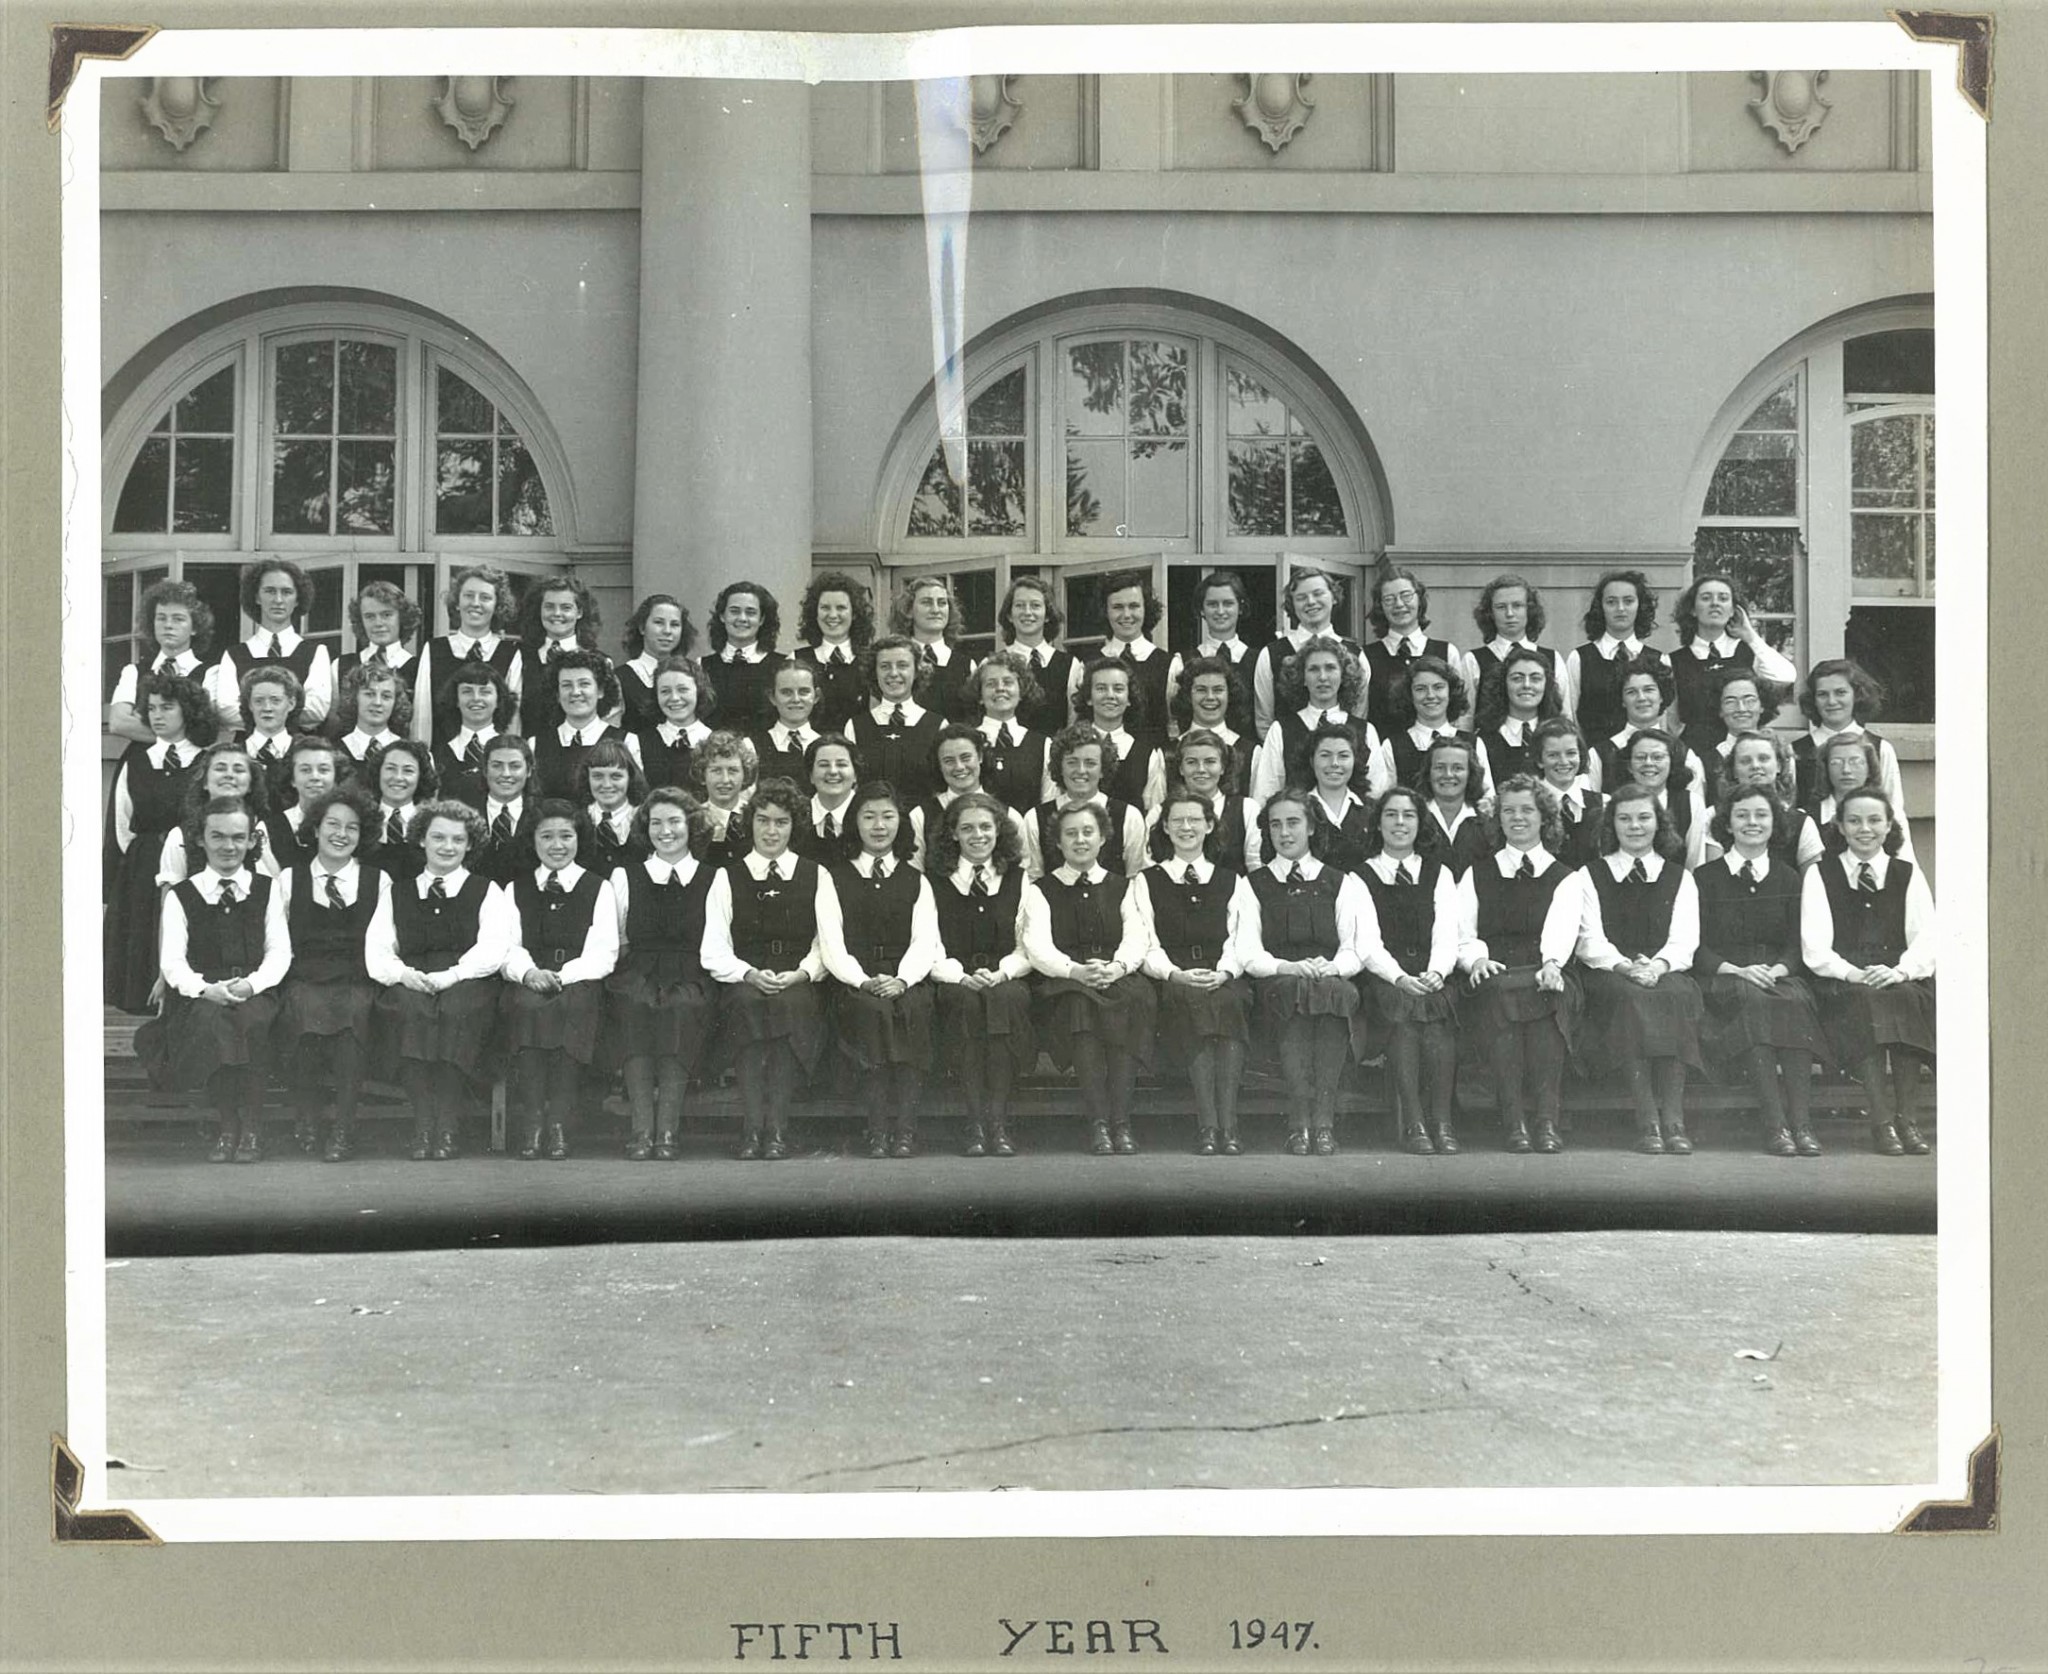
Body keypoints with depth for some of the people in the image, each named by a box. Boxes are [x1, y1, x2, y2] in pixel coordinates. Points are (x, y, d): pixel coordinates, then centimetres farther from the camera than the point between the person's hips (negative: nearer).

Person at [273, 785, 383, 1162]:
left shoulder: (377, 881, 17)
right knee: (307, 1009, -34)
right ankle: (307, 1121, -19)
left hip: (358, 983, 0)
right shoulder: (288, 878, 17)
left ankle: (343, 1130, -31)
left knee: (354, 1011, -34)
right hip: (303, 981, 0)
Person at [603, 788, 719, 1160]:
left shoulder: (714, 880, 16)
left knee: (681, 1007, -36)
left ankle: (668, 1129, -36)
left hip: (690, 979, -1)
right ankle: (642, 1128, -36)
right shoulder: (624, 877, 19)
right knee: (634, 1005, -35)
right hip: (636, 976, 1)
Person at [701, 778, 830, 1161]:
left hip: (799, 986, 0)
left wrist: (801, 974, -11)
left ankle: (776, 1130, -39)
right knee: (749, 999, -36)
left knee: (791, 1001, -36)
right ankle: (752, 1129, -39)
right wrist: (749, 974, -13)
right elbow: (713, 951, 6)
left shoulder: (817, 877, 16)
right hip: (744, 985, 0)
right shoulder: (727, 878, 15)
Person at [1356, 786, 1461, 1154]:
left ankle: (1442, 1122, -34)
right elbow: (1368, 944, -1)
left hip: (1433, 980, 2)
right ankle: (1412, 1124, -36)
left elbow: (1447, 938, 6)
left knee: (1438, 1001, -33)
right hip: (1385, 981, -1)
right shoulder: (1362, 878, 12)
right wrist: (1401, 978, -20)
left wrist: (1436, 974, -17)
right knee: (1403, 1001, -35)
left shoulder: (1438, 875, 19)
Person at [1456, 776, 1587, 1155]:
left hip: (1546, 972, 0)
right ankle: (1513, 1122, -39)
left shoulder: (1566, 878, 17)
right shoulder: (1478, 875, 22)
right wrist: (1477, 958, -14)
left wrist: (1551, 962, -26)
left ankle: (1548, 1120, -41)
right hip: (1495, 975, 0)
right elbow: (1462, 935, 10)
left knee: (1547, 993, -37)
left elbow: (1562, 928, -4)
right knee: (1500, 991, -37)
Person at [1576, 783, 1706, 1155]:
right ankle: (1647, 1122, -41)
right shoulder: (1591, 876, 15)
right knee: (1630, 996, -36)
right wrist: (1626, 966, -18)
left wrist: (1658, 965, -18)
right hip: (1609, 974, -1)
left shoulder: (1680, 878, 19)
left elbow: (1685, 940, 5)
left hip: (1667, 973, 1)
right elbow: (1590, 940, 2)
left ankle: (1673, 1121, -41)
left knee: (1676, 996, -34)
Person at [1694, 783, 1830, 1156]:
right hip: (1722, 981, -2)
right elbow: (1695, 947, 2)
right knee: (1753, 999, -36)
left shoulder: (1789, 879, 18)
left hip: (1779, 975, 2)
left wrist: (1777, 969, -13)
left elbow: (1797, 944, 9)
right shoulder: (1705, 878, 10)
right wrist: (1737, 970, -15)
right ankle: (1774, 1125, -44)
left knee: (1796, 999, -33)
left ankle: (1802, 1124, -42)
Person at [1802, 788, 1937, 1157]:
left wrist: (1900, 971, -16)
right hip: (1843, 985, -1)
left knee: (1908, 999, -34)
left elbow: (1927, 939, 4)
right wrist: (1853, 974, -17)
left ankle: (1905, 1118, -30)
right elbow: (1815, 947, 1)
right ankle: (1881, 1122, -38)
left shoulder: (1908, 875, 17)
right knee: (1863, 1000, -36)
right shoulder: (1820, 875, 13)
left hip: (1901, 981, 1)